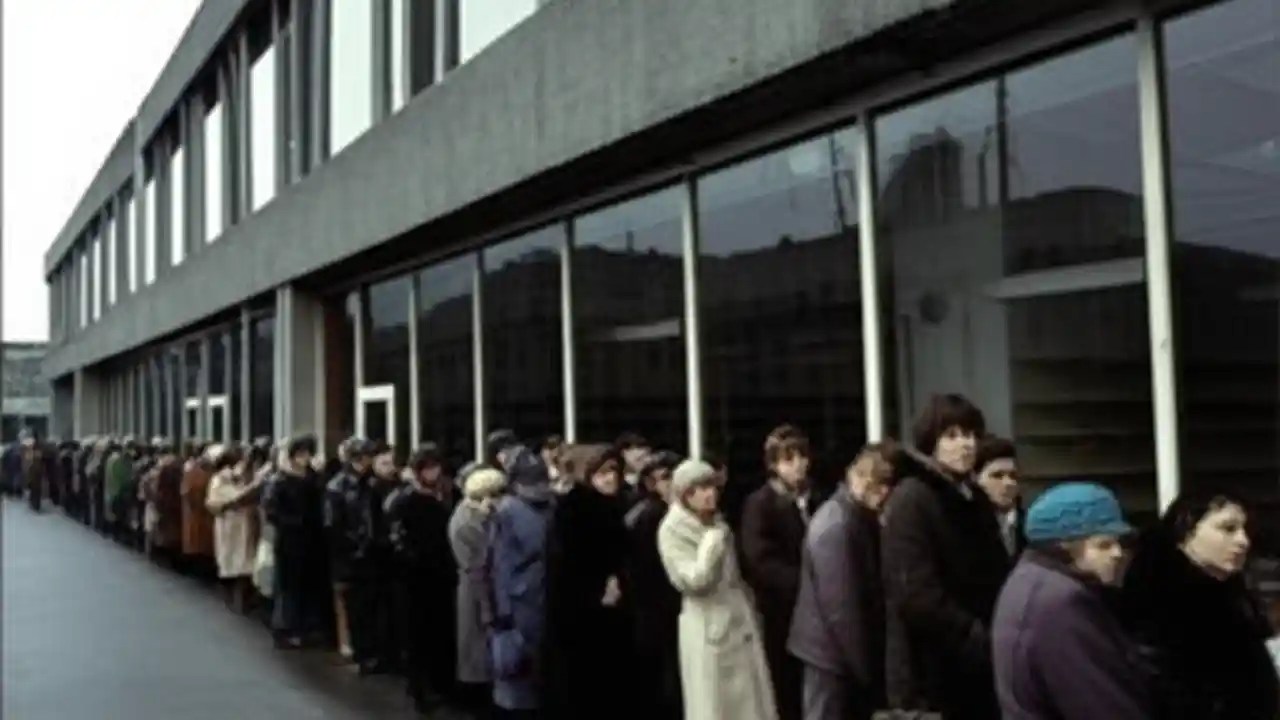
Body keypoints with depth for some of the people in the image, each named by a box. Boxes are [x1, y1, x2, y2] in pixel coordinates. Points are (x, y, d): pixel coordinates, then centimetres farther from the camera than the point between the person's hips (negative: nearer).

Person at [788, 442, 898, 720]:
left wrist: (871, 659, 8)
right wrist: (866, 665, -17)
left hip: (850, 652, 9)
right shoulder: (837, 524, -22)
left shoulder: (860, 517, 8)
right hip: (834, 650, -9)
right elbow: (841, 606, -23)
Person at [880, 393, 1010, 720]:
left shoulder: (975, 498, 13)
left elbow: (995, 579, 16)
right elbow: (918, 597, -20)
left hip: (979, 672, 8)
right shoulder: (911, 501, -12)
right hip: (932, 677, -7)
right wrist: (985, 643, -19)